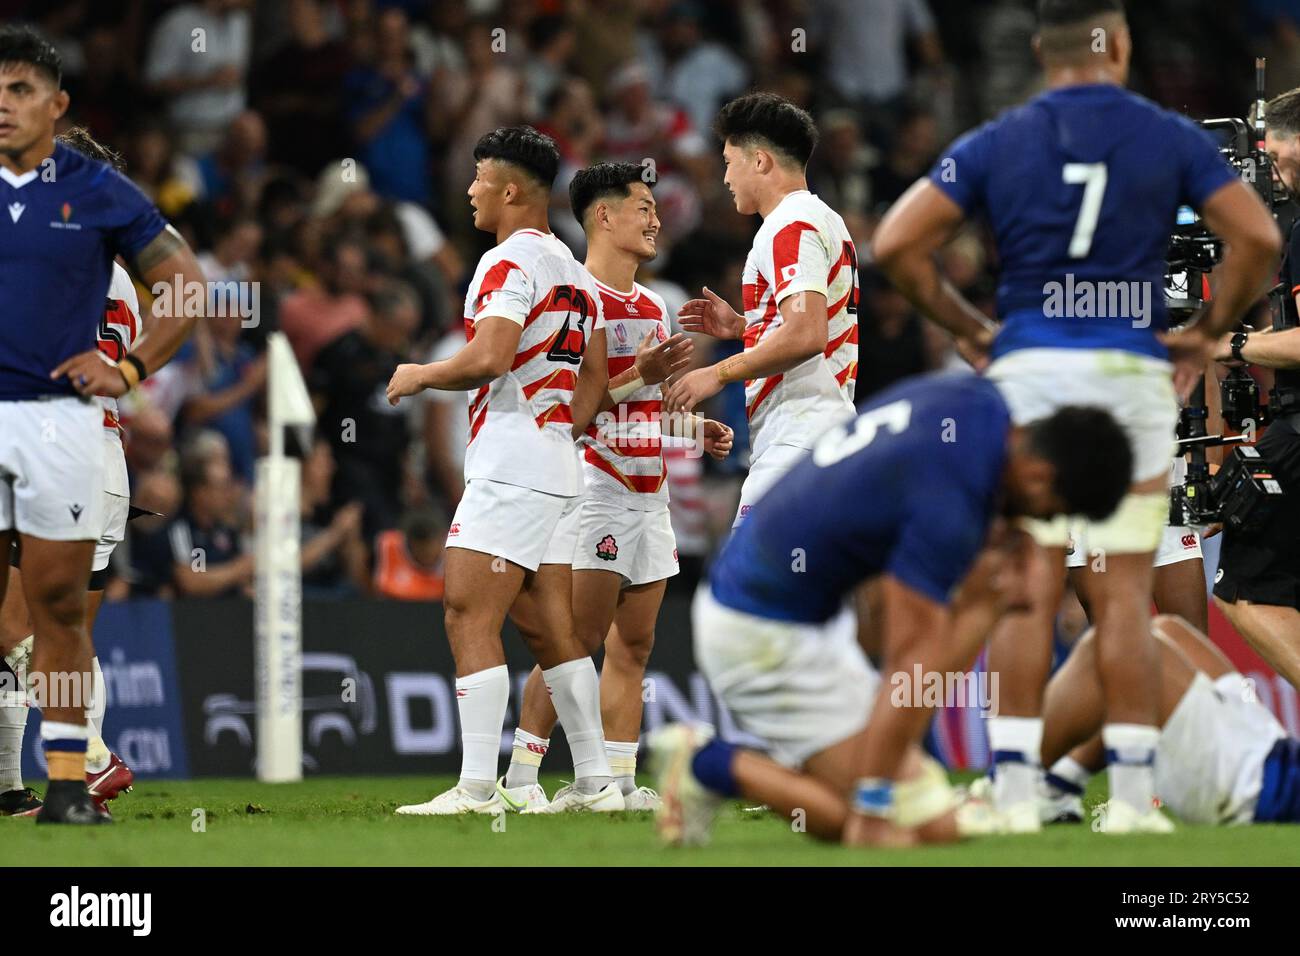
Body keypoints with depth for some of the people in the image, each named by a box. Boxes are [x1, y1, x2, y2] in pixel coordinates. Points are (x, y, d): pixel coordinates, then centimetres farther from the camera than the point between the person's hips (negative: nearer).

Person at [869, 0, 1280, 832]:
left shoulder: (994, 145, 5)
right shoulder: (1170, 139, 2)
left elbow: (896, 244, 0)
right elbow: (1258, 238, -6)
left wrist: (967, 327, 11)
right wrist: (1210, 332, 6)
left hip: (1027, 367, 1)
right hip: (1133, 371, -1)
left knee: (1028, 587, 1)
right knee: (1125, 591, 2)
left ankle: (1016, 792, -3)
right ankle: (1132, 795, 0)